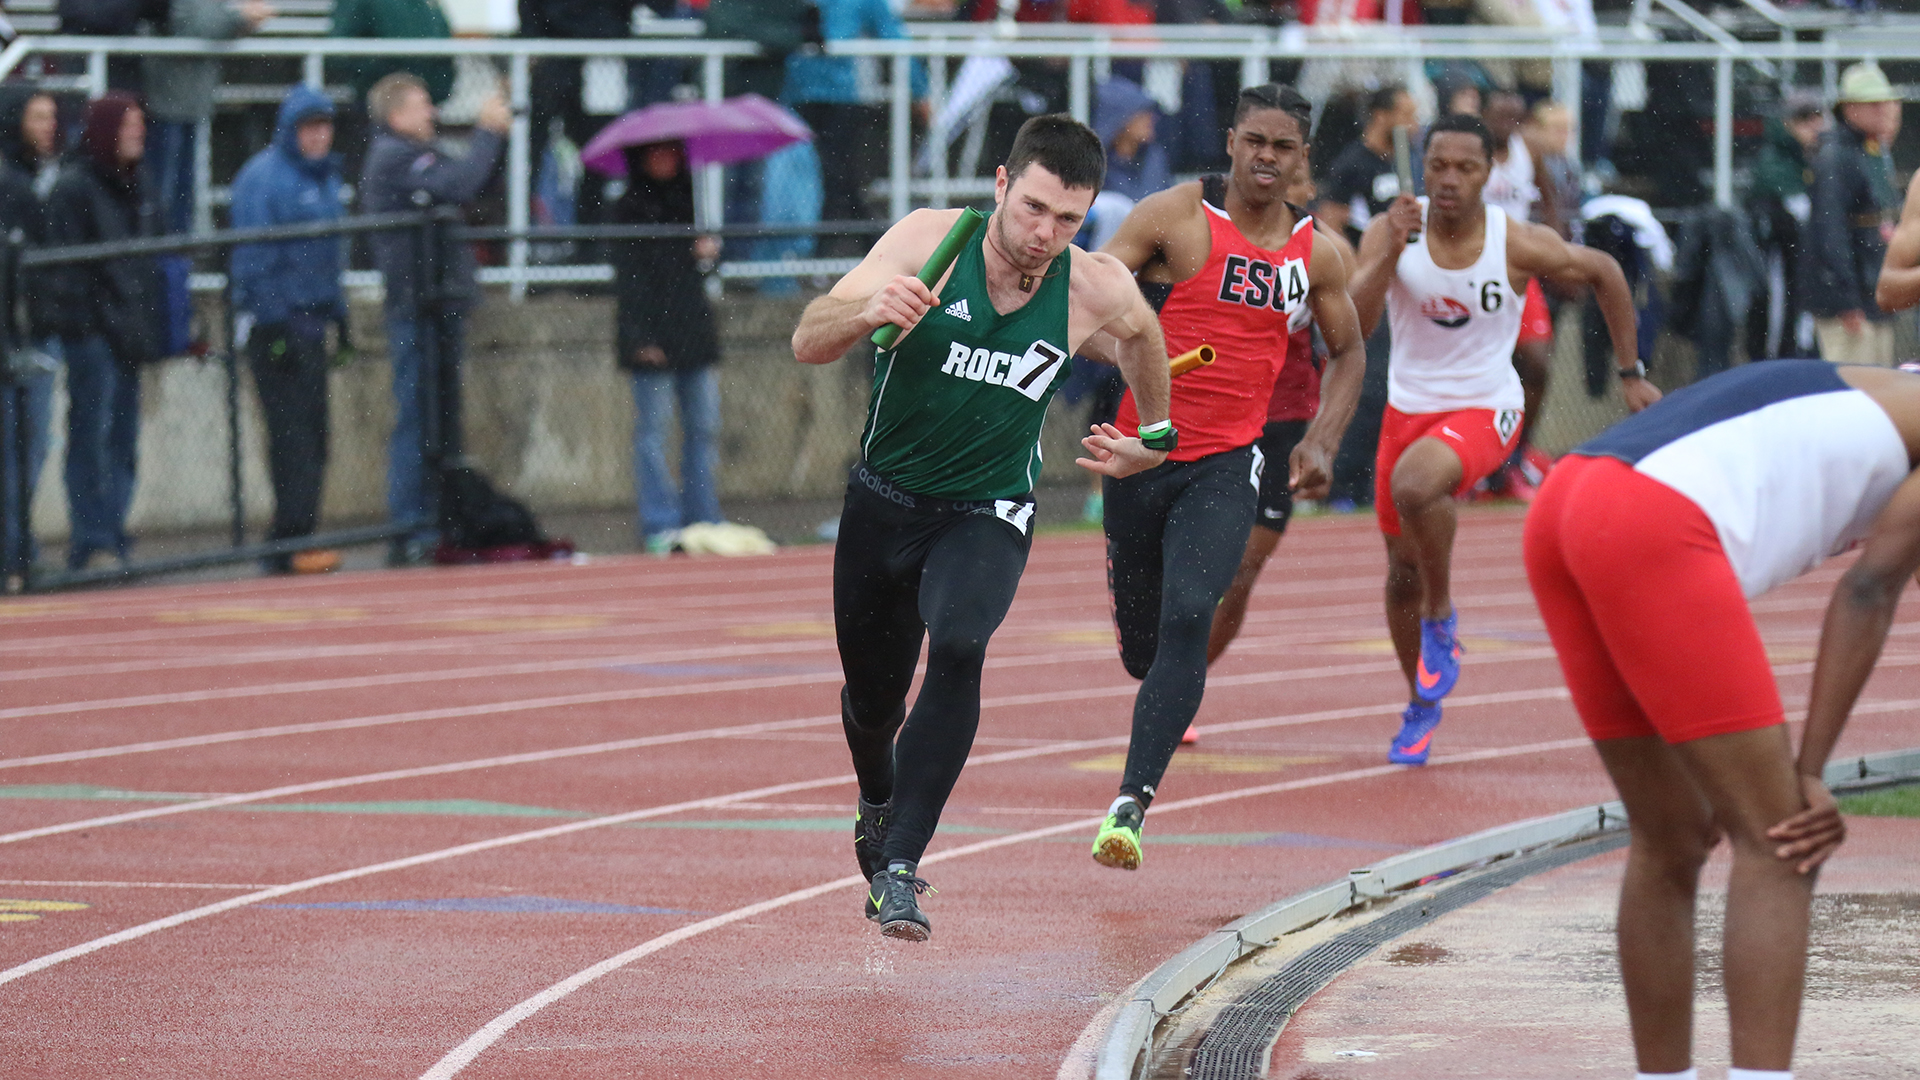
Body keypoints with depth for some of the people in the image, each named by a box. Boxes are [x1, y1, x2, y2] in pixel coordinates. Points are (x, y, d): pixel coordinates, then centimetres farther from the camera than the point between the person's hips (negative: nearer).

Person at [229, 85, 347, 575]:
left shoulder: (325, 176, 16)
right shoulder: (263, 177, -10)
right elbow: (254, 258, -13)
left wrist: (339, 315, 20)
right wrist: (272, 325, -17)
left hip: (312, 319, 8)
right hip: (276, 320, -8)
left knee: (313, 434, 7)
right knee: (292, 433, -10)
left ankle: (294, 538, 12)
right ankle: (291, 542, -10)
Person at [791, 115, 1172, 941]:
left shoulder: (1095, 292, -15)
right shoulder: (928, 240, -19)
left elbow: (1140, 334, 11)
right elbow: (807, 344, -25)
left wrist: (1153, 436, 21)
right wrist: (865, 312, -46)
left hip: (989, 514, -1)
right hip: (886, 500, 1)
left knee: (957, 644, -30)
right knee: (872, 697, 13)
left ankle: (899, 866, -26)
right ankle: (878, 804, 51)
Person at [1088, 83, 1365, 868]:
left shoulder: (1315, 255, 6)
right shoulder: (1174, 218, -4)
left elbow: (1348, 351, 21)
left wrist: (1323, 441, 6)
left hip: (1227, 463, 0)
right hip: (1141, 454, 0)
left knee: (1187, 621, -22)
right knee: (1141, 646, 10)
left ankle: (1132, 803, -25)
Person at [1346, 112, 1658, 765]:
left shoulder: (1518, 246, -15)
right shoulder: (1392, 233, -11)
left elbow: (1603, 272, 3)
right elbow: (1354, 323, -23)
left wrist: (1631, 373, 7)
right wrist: (1390, 253, -37)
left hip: (1484, 412, -4)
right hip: (1409, 409, 4)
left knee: (1414, 484, -35)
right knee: (1403, 569, 12)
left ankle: (1441, 618, -10)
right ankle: (1421, 705, 36)